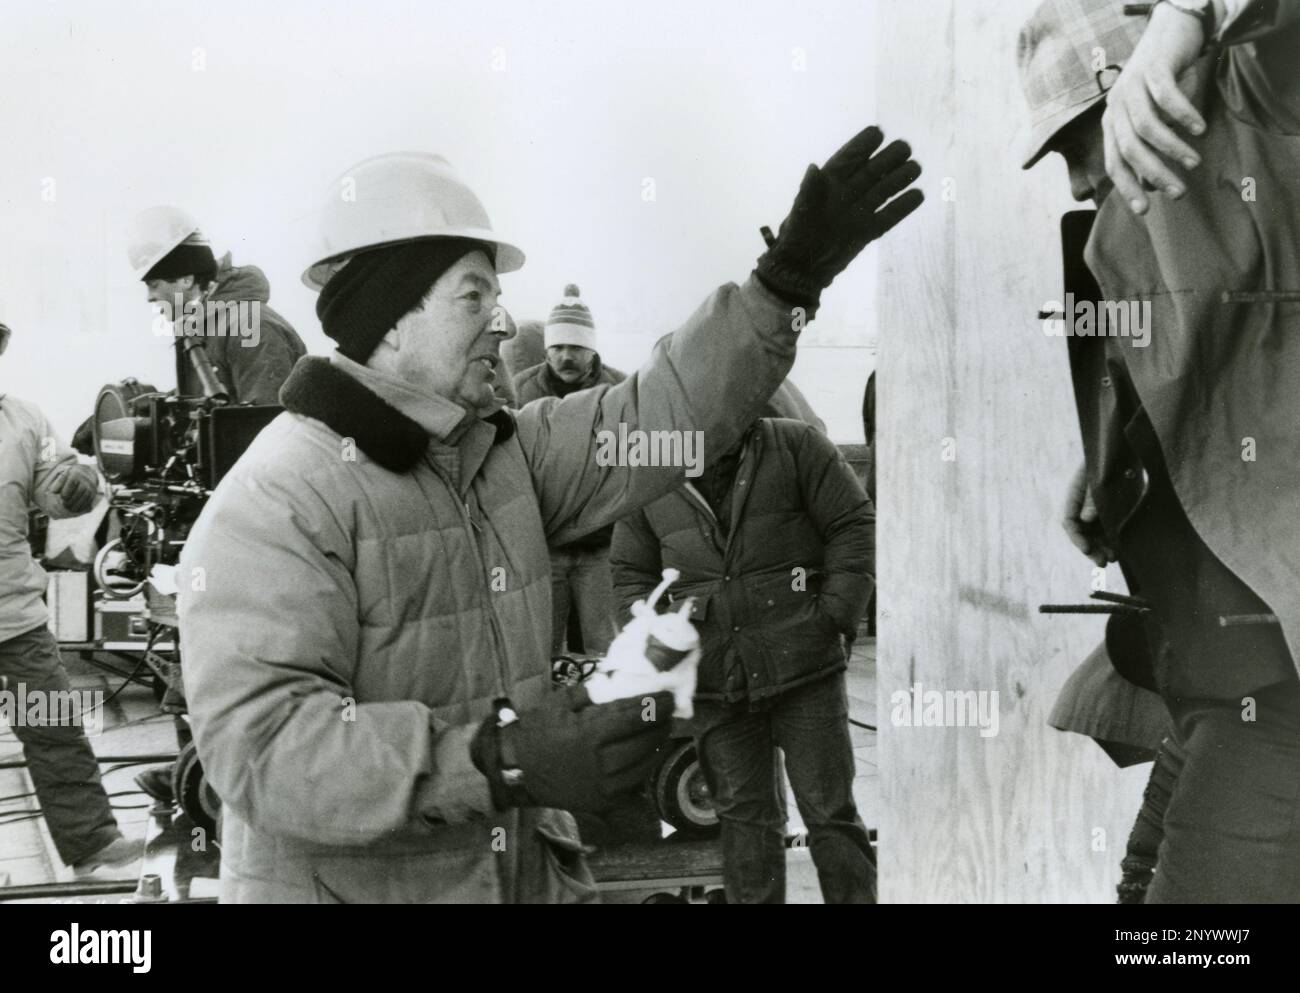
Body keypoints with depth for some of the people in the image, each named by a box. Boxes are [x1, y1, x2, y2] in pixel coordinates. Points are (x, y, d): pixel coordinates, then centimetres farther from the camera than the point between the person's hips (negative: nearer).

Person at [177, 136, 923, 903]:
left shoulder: (504, 450, 4)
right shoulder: (273, 506, -20)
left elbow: (656, 422, 1)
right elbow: (260, 744, -29)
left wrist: (787, 279, -6)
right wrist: (501, 759, -38)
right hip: (347, 885, -7)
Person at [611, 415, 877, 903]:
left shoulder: (796, 445, -2)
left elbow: (854, 525, -1)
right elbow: (631, 574, 14)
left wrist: (836, 617, -8)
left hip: (805, 664, -2)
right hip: (715, 679, 3)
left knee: (830, 812, 4)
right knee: (743, 816, 10)